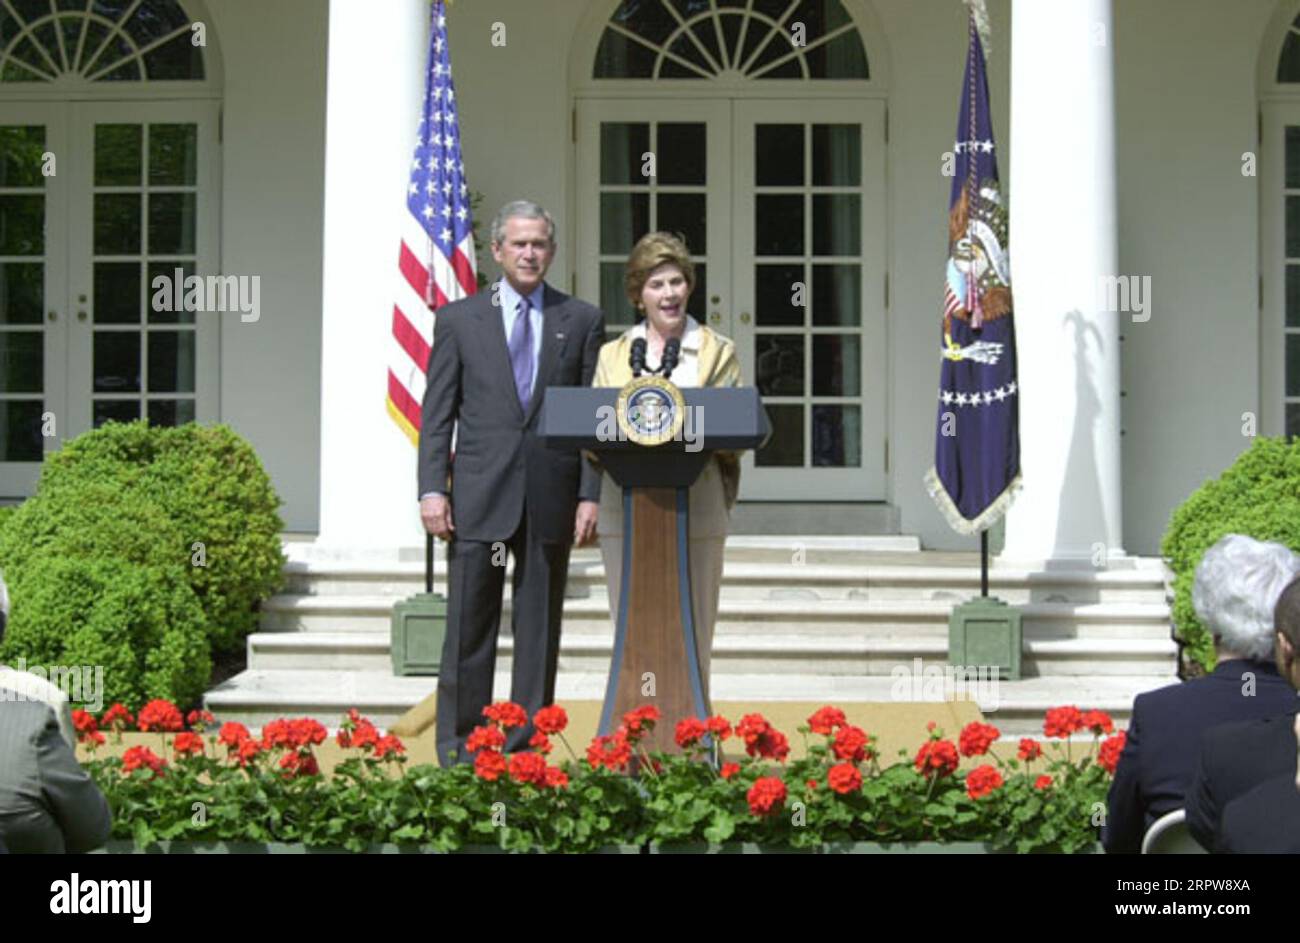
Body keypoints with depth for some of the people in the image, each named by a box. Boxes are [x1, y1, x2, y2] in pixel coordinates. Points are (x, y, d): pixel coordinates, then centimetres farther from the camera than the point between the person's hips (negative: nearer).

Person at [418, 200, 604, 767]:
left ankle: (526, 750, 12)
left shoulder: (582, 321, 9)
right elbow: (436, 415, 5)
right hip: (479, 497, -1)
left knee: (540, 631, 5)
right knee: (468, 630, 1)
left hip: (551, 499, 1)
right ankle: (457, 751, 8)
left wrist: (591, 495, -3)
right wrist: (432, 490, -6)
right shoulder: (459, 320, 8)